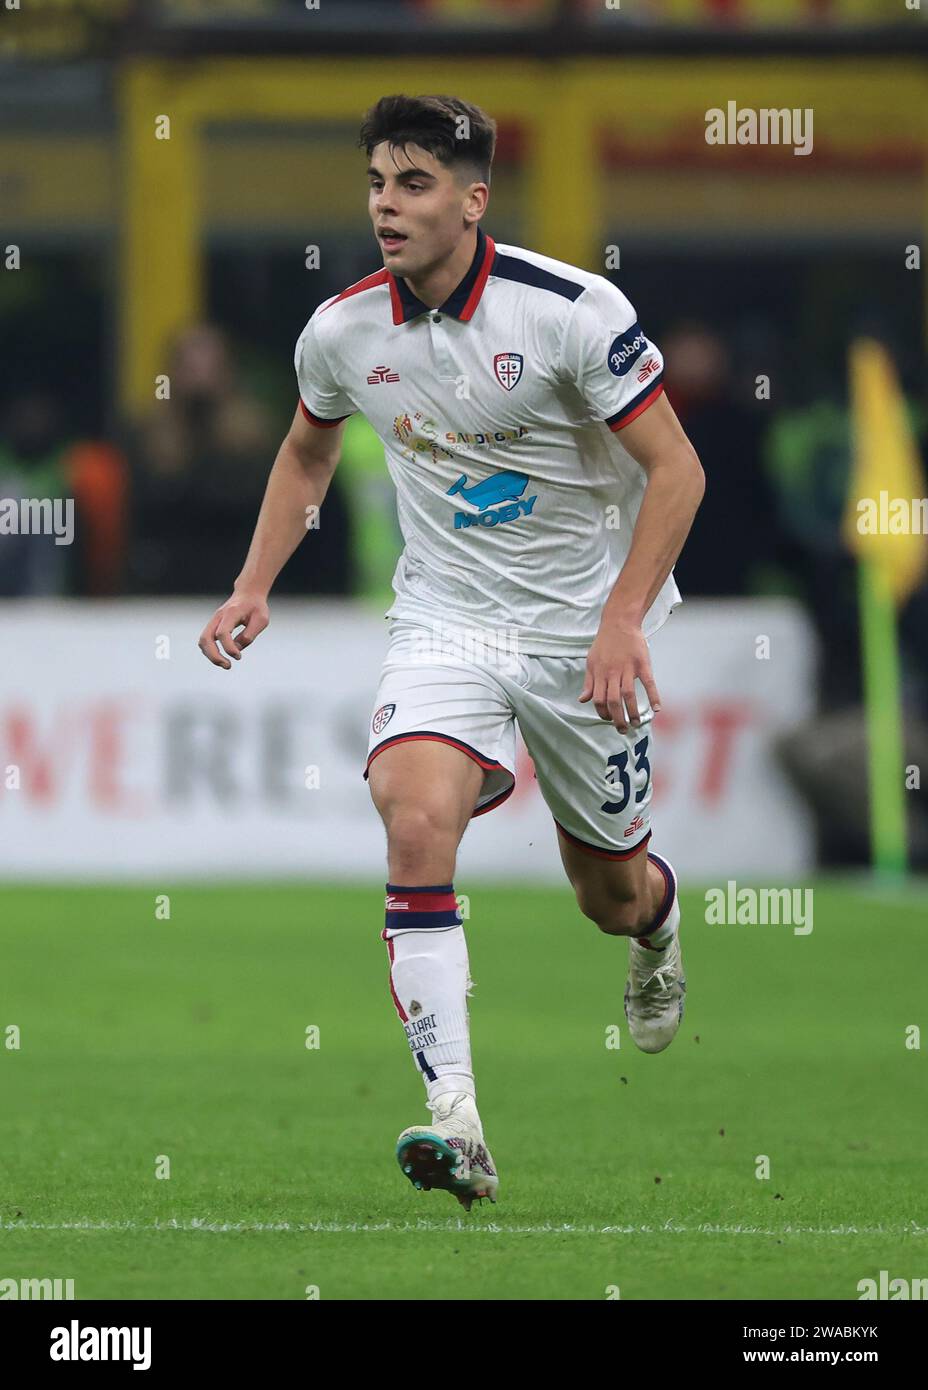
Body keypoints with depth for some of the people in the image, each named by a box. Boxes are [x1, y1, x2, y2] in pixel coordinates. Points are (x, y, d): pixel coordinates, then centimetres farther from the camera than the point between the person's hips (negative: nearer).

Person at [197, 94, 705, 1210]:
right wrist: (255, 588, 6)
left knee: (611, 894, 11)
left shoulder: (570, 310, -18)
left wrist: (623, 618, -23)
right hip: (445, 619, 2)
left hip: (585, 625, -2)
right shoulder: (343, 331, -5)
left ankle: (659, 921, 53)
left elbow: (675, 468, -13)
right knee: (415, 819, -26)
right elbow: (307, 453, 17)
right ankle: (456, 1121, -31)